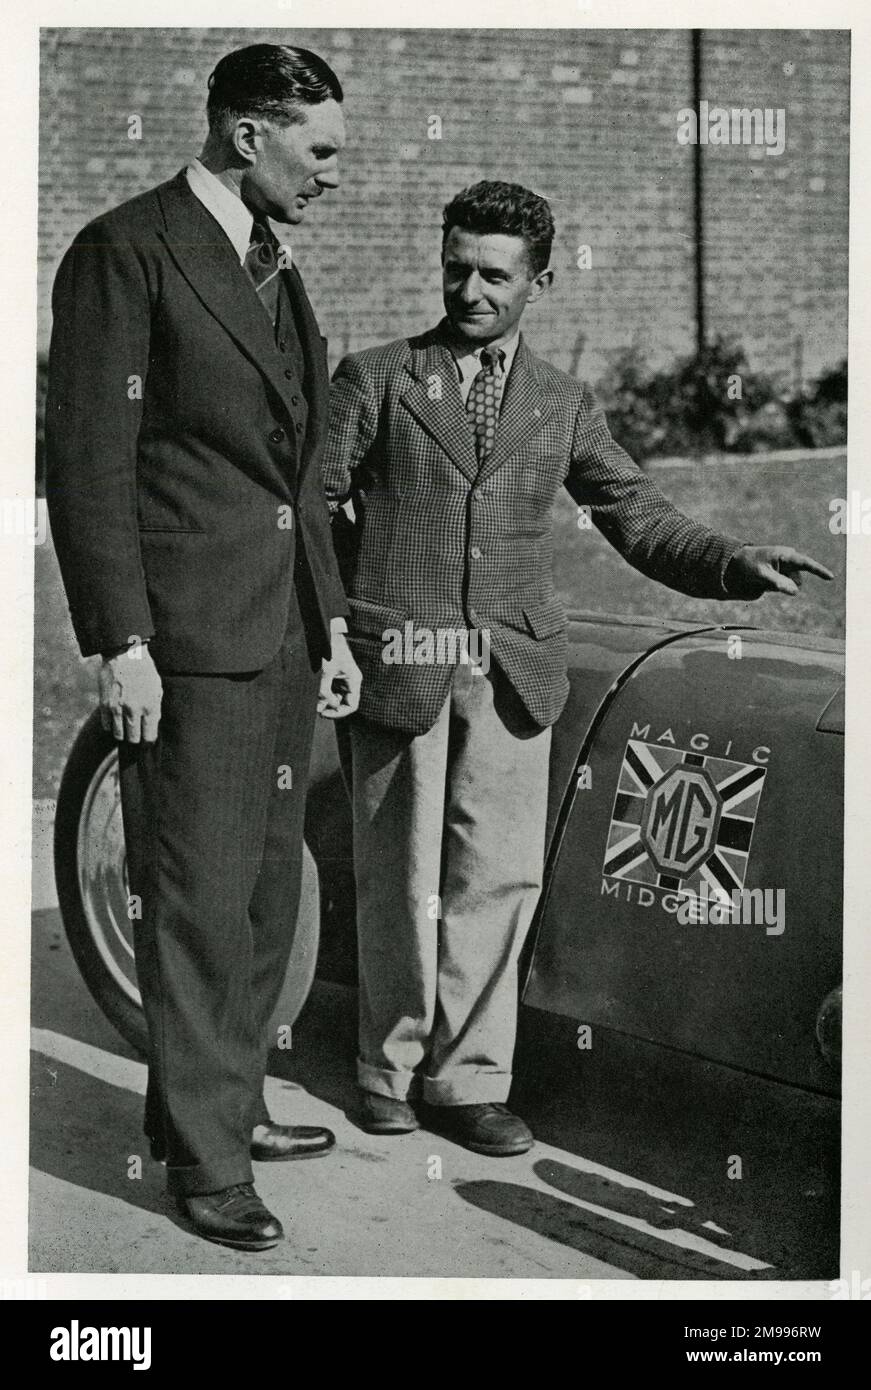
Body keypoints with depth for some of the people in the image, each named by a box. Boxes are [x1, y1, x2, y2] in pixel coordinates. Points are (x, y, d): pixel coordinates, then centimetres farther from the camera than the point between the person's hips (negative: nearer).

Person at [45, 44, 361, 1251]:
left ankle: (226, 1103, 28)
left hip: (282, 639, 8)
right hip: (186, 644, -8)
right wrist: (121, 642, -17)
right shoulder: (126, 254, -9)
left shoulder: (275, 268, 16)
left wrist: (332, 621, 18)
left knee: (265, 893, 14)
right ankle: (207, 1160, 6)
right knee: (198, 901, -3)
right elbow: (88, 462, -13)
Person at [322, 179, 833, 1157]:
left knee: (497, 876, 0)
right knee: (400, 876, 4)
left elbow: (639, 519, 13)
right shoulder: (374, 379, 6)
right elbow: (314, 505, 4)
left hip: (512, 672, 2)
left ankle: (467, 1077, 10)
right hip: (397, 662, -2)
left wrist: (735, 563, -3)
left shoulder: (564, 405, 14)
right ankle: (392, 1066, 19)